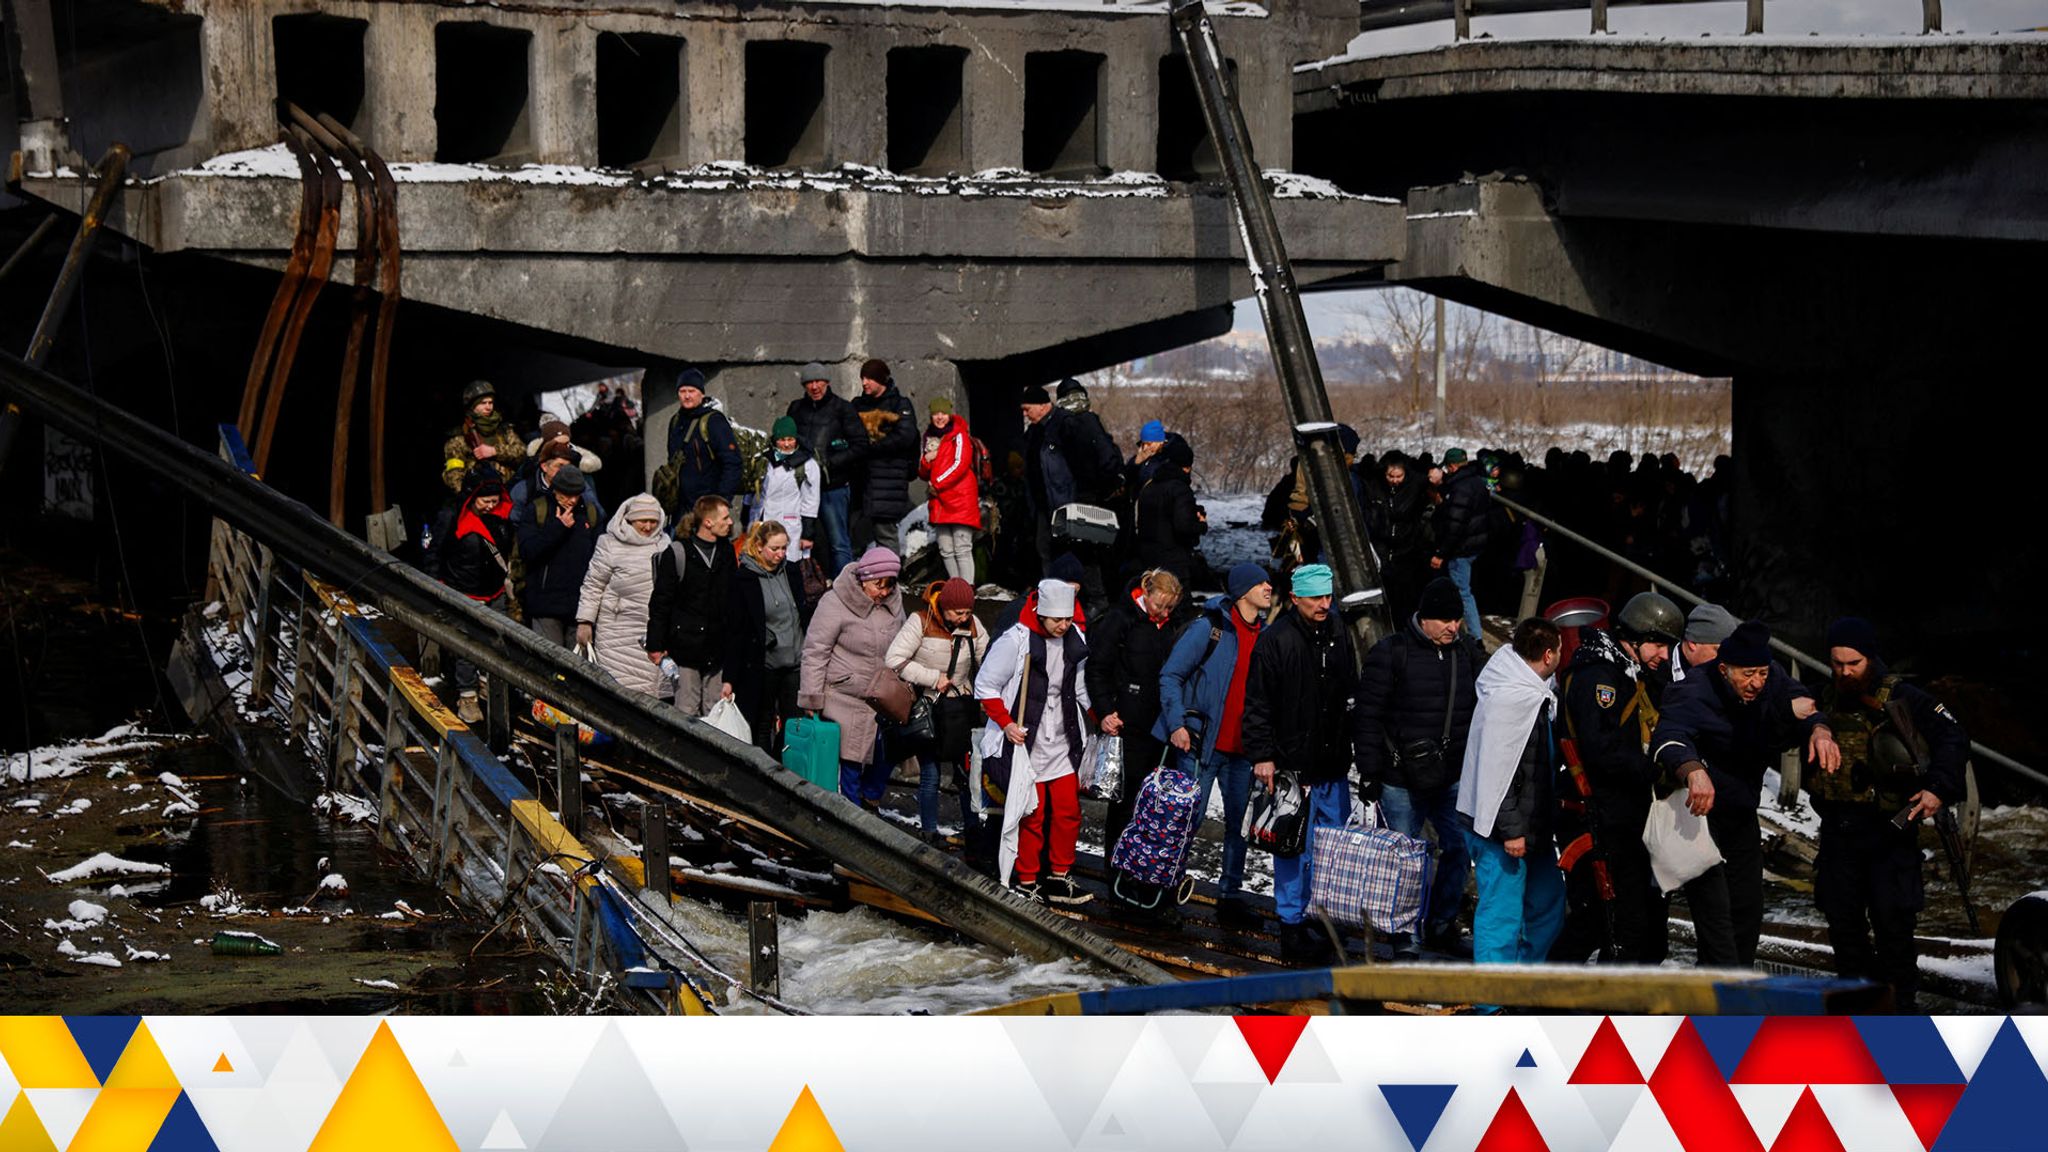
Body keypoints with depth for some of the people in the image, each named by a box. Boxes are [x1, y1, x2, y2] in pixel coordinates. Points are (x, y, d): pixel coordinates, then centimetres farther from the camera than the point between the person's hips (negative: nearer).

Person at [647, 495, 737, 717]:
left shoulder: (727, 553, 10)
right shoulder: (678, 553, -7)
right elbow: (660, 603, -5)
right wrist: (655, 645, -7)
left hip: (718, 649, 5)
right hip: (685, 647, -5)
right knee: (687, 711, -3)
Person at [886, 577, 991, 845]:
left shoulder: (972, 625, 0)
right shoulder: (920, 622, -13)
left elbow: (988, 660, 8)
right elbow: (894, 660, -18)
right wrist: (933, 678, -18)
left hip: (960, 703, 4)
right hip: (927, 707, -4)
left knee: (967, 770, 4)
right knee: (930, 774, -1)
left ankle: (971, 828, 16)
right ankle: (929, 832, 11)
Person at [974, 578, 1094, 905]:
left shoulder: (1075, 640, 3)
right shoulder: (1017, 640, -16)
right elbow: (985, 685, -9)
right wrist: (1005, 723, -16)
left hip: (1063, 744, 6)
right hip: (1025, 742, -6)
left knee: (1069, 811, 6)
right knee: (1032, 816, -2)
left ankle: (1060, 879, 19)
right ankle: (1026, 883, 10)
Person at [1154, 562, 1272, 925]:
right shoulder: (1210, 627, -6)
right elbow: (1170, 675, -5)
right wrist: (1177, 724, -14)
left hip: (1243, 749, 5)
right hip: (1203, 744, -5)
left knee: (1239, 822, 6)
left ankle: (1231, 894, 15)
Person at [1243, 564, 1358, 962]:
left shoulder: (1339, 633, 9)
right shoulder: (1275, 640, -10)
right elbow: (1257, 705, -9)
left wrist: (1354, 747, 18)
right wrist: (1262, 756, -14)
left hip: (1333, 765, 6)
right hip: (1292, 765, -6)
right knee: (1294, 849, -2)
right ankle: (1292, 927, 5)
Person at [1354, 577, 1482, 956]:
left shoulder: (1468, 651, 6)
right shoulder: (1391, 652, -9)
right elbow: (1368, 715, -8)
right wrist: (1369, 772, -10)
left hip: (1454, 779, 4)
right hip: (1402, 779, -4)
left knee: (1460, 848, 7)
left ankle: (1441, 924, 26)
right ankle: (1403, 938, 12)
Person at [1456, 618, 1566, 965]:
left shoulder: (1535, 693, 12)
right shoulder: (1507, 697, -20)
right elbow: (1496, 769, -23)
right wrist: (1510, 829, -22)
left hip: (1531, 825, 11)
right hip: (1501, 830, -11)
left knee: (1547, 902, 16)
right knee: (1502, 911, -6)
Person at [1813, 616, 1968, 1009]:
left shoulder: (1904, 699, -4)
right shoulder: (1826, 703, 11)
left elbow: (1954, 738, -7)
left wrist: (1939, 789, -19)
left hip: (1891, 829, -5)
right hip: (1839, 829, 5)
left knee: (1892, 919, -7)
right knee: (1842, 918, 8)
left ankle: (1901, 1003, 4)